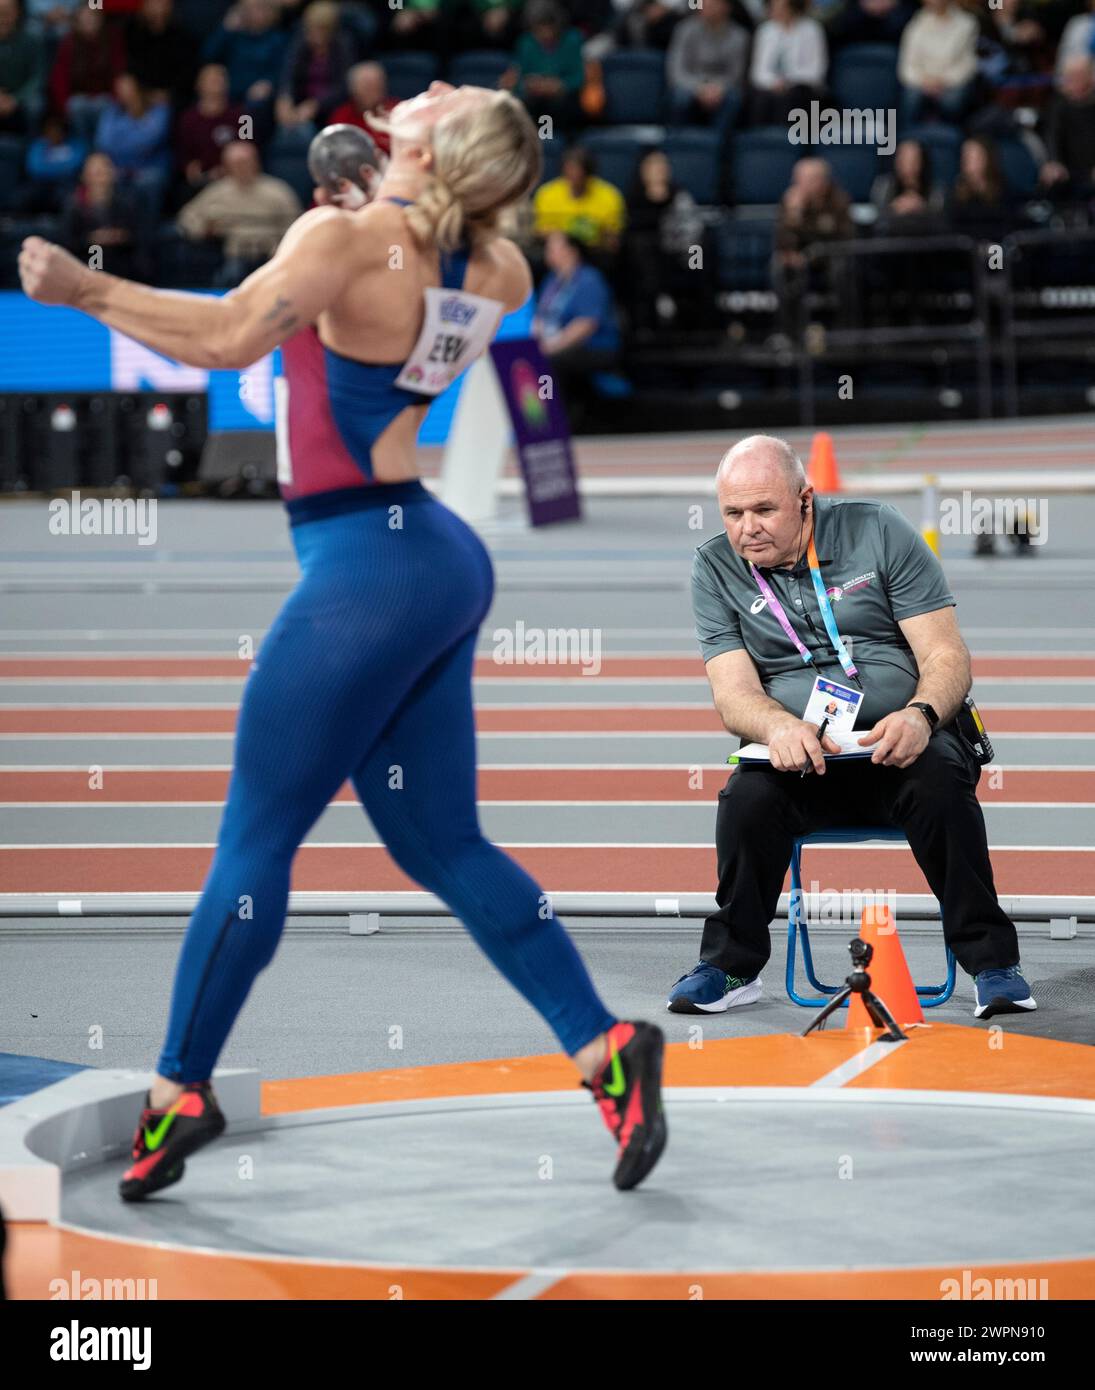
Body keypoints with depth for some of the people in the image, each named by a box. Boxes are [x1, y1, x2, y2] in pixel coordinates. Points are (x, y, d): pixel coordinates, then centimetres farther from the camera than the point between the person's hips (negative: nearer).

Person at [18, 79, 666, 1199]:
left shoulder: (347, 238, -14)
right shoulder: (497, 274, 6)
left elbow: (231, 336, -24)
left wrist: (85, 292, -17)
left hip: (367, 566, -8)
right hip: (438, 562, 8)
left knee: (254, 840, 2)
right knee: (441, 845, 13)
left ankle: (177, 1091, 10)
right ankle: (604, 1049, 6)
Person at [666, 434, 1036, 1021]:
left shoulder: (879, 531, 0)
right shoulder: (716, 567, 4)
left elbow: (947, 656, -3)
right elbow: (733, 695, -4)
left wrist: (920, 716, -26)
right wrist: (780, 727, -28)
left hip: (898, 739, -1)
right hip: (799, 753, 1)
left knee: (940, 781, -34)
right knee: (748, 797, -30)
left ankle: (992, 963, -23)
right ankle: (731, 965, -10)